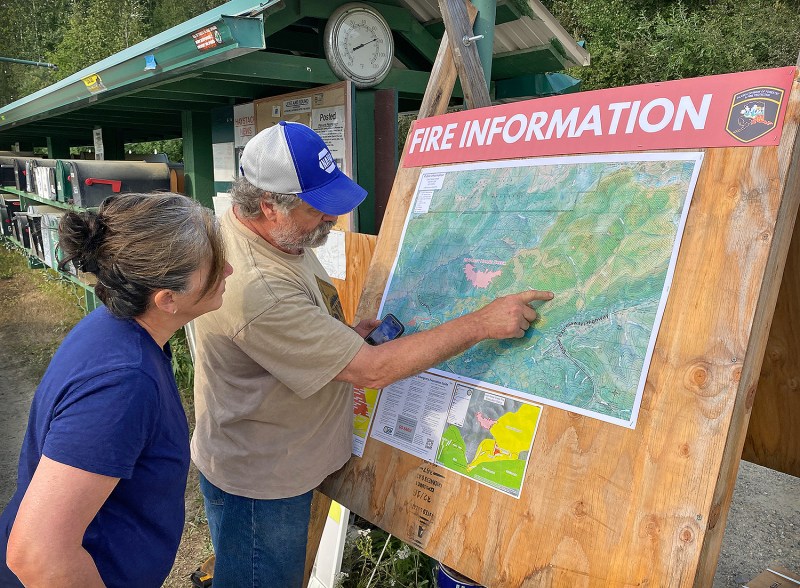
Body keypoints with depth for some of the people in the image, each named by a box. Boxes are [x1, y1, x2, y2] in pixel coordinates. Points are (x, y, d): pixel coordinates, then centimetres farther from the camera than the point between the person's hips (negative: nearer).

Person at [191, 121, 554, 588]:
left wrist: (347, 334, -5)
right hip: (259, 484, -8)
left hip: (283, 461, 9)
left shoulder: (278, 234, -4)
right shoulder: (255, 288, -36)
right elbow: (372, 371, -33)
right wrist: (483, 323, -28)